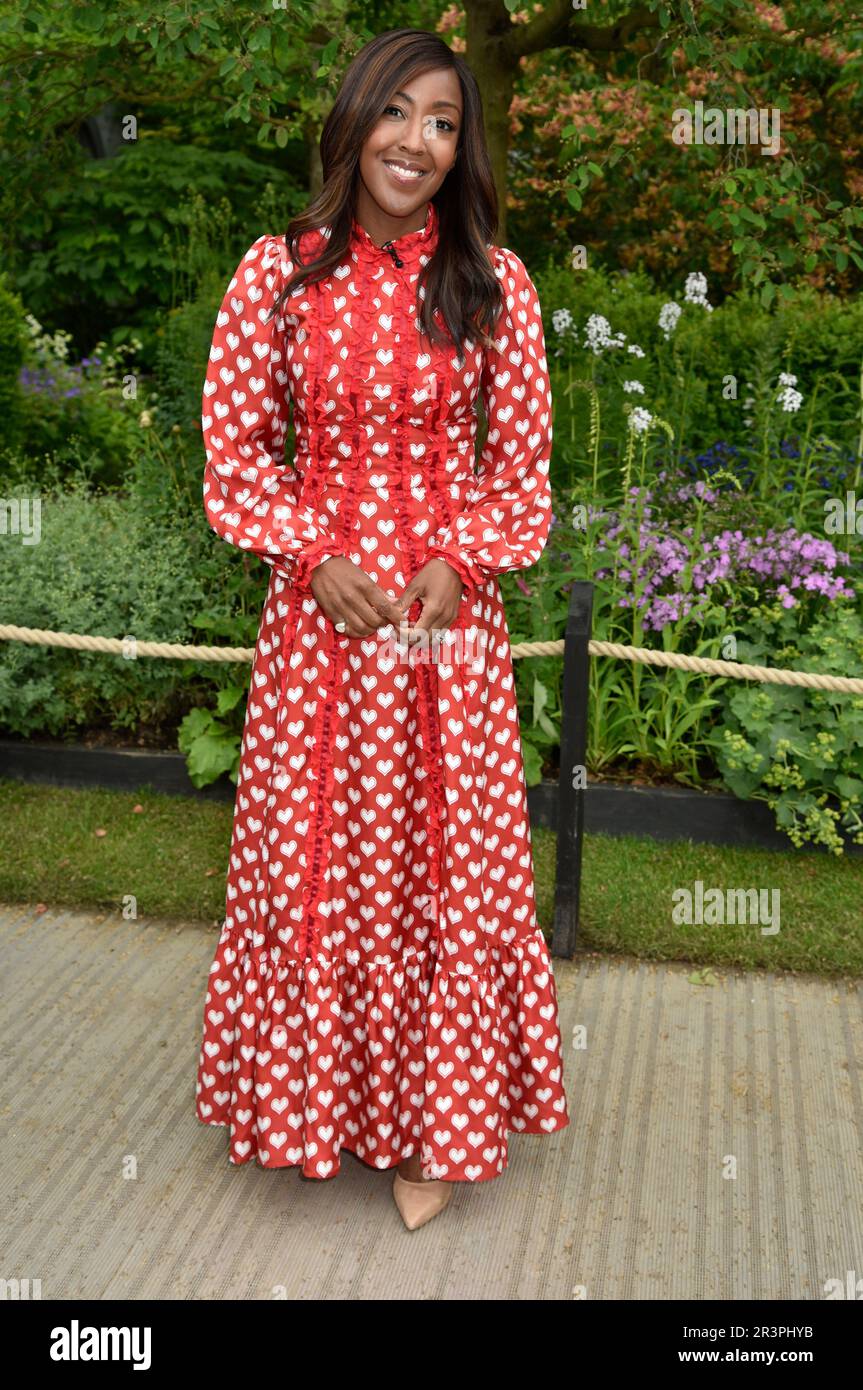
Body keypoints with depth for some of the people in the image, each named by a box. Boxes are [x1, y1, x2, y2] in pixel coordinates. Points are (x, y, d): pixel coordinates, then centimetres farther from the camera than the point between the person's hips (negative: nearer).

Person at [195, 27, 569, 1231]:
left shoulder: (493, 281, 0)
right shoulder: (278, 272, -1)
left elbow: (525, 456, 3)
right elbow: (234, 443, 2)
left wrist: (464, 560, -10)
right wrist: (314, 554, -10)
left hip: (450, 607, 0)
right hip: (322, 602, 0)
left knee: (449, 856, 6)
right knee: (316, 852, 9)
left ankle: (434, 1123, 25)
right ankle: (323, 1083, 32)